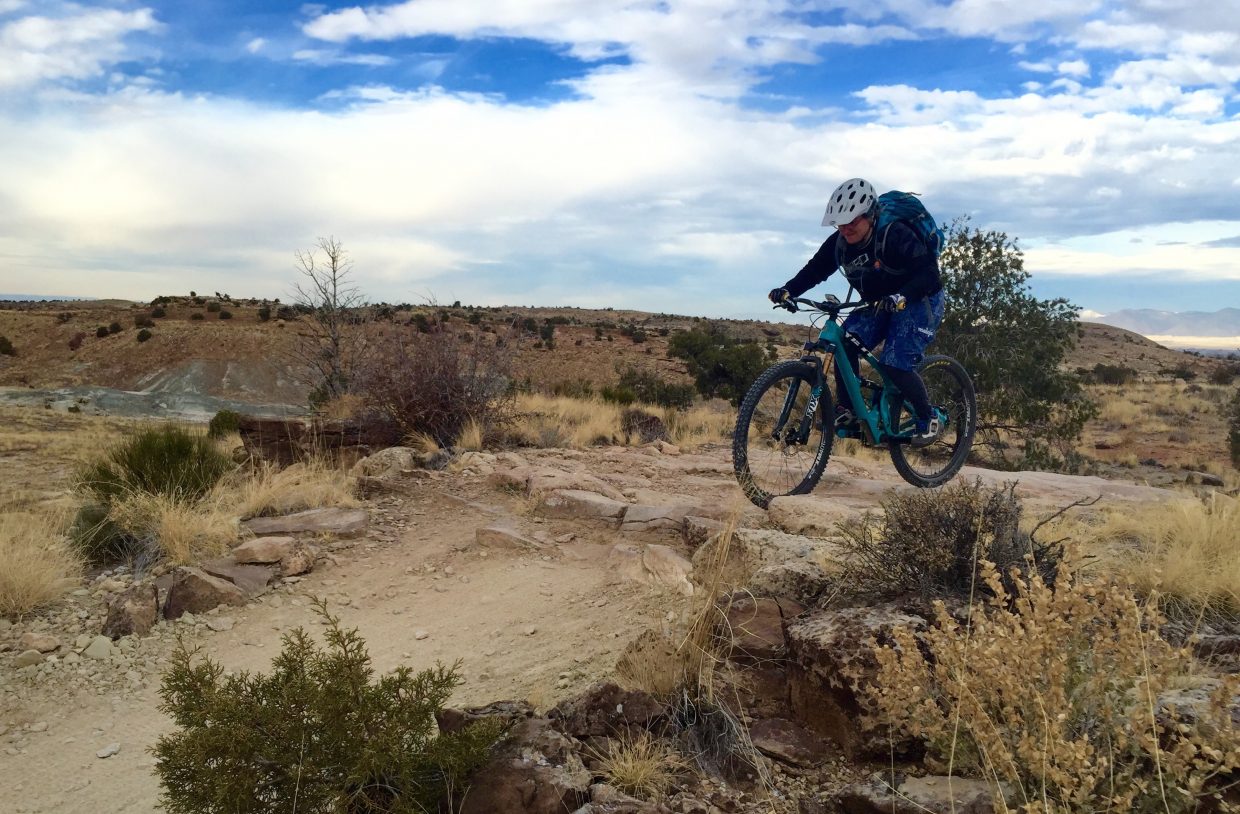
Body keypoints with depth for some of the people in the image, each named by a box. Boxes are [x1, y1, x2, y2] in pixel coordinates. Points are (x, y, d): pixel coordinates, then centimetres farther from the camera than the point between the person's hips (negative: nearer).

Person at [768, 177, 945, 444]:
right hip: (881, 306, 7)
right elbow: (815, 269, -6)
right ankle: (846, 410, -6)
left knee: (895, 365, -21)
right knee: (844, 341, -17)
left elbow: (928, 272, -32)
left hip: (921, 303, -6)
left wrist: (901, 297, -50)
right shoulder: (840, 242, -9)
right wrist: (787, 290, -24)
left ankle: (928, 419, 2)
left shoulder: (895, 235, -28)